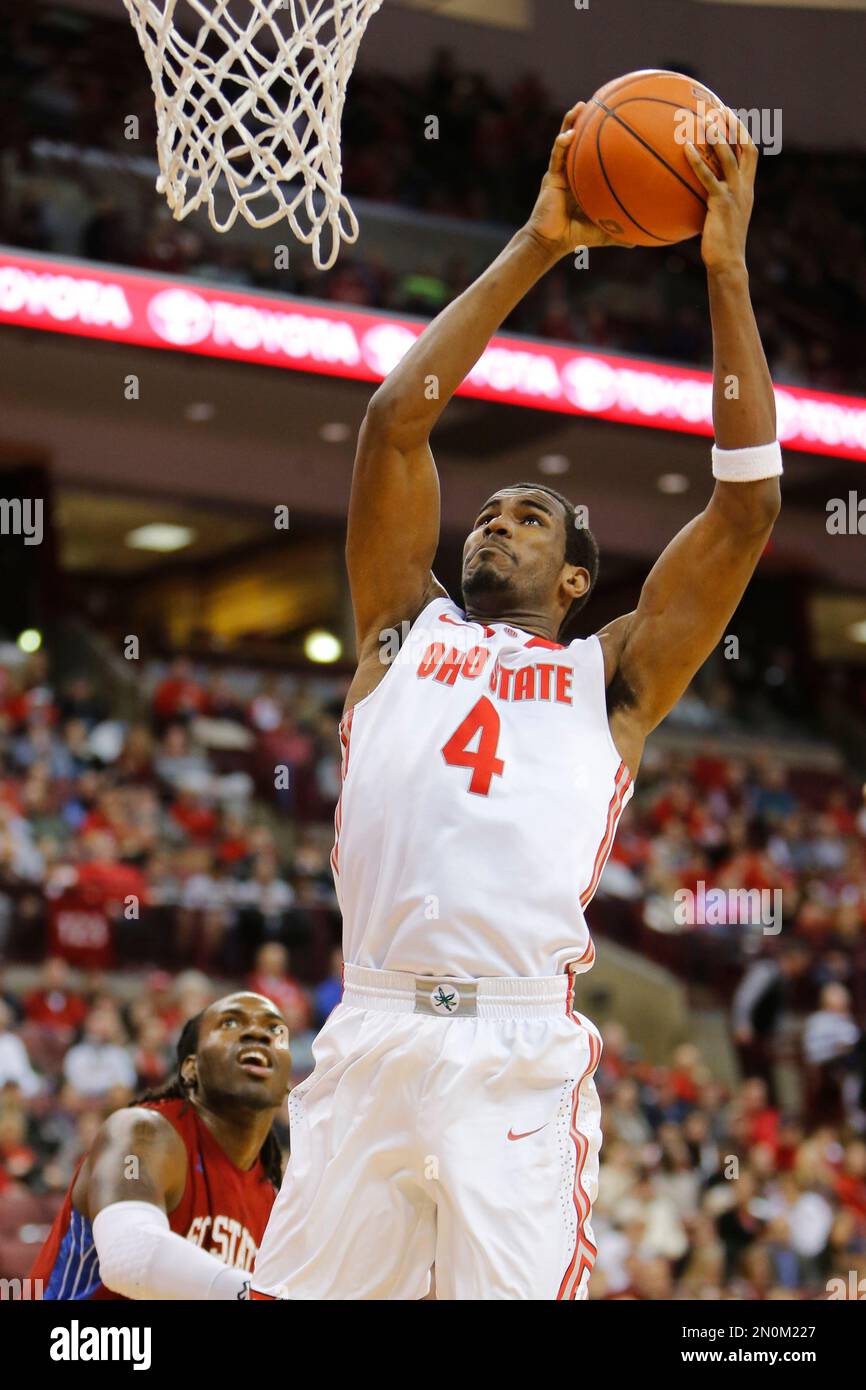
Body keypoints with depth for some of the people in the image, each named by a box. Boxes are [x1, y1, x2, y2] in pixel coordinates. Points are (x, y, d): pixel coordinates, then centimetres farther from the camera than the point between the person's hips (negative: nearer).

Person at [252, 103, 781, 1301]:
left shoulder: (613, 674, 16)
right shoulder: (407, 629, 20)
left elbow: (748, 506, 7)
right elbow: (397, 420, 12)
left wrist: (727, 273, 6)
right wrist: (532, 251, 10)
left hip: (521, 1054, -2)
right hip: (368, 1036, 2)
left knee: (519, 1288, -12)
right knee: (295, 1293, 0)